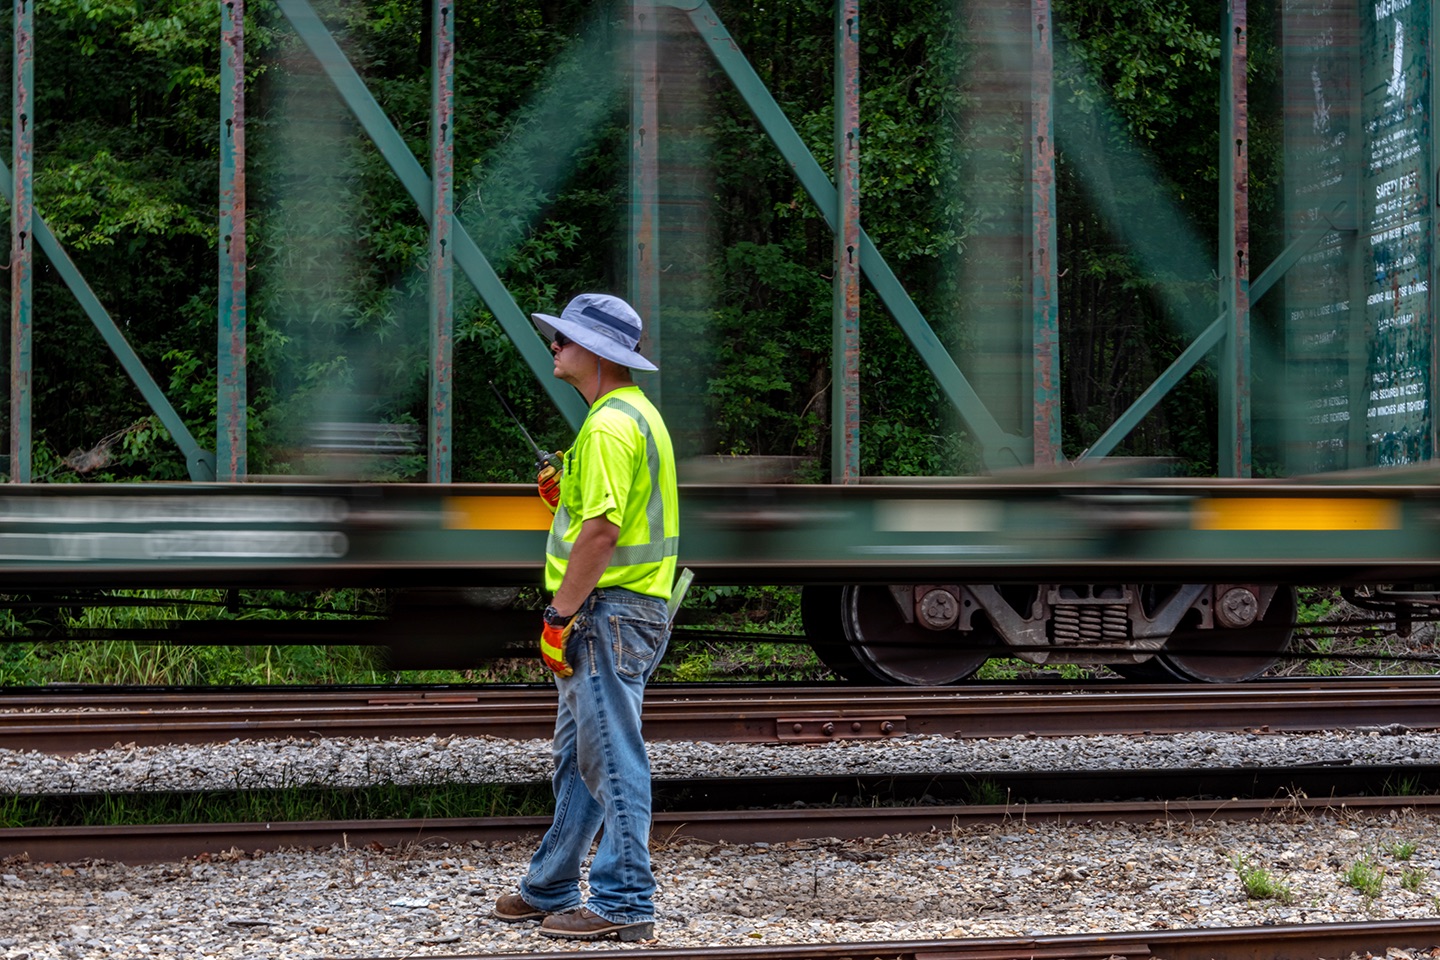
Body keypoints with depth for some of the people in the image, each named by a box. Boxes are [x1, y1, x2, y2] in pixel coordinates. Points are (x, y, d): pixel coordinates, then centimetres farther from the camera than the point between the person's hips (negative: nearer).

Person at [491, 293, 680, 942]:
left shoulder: (611, 425, -16)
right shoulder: (636, 414, 17)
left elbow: (603, 530, -23)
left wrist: (561, 617, -19)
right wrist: (565, 497, 12)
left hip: (610, 614, -11)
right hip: (613, 613, 11)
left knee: (613, 761, -6)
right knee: (577, 758, 16)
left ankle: (624, 906, -3)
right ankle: (549, 890, 25)